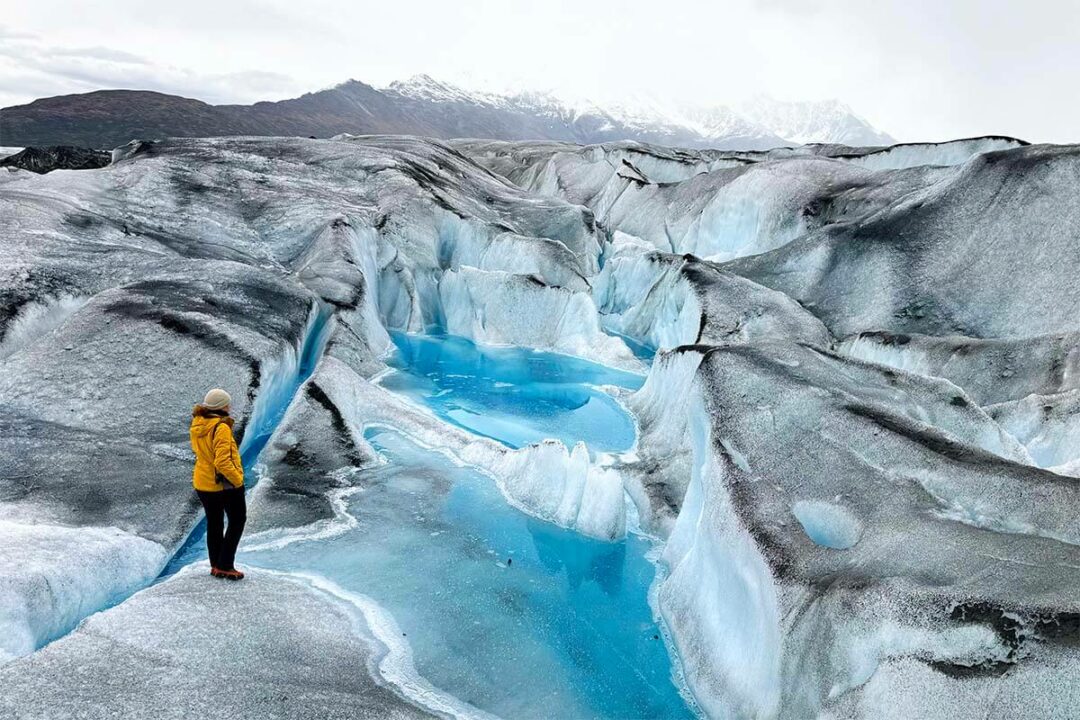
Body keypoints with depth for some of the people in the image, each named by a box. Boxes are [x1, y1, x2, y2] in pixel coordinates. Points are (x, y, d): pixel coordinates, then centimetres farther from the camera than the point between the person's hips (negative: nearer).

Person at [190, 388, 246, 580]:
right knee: (237, 521, 9)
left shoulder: (197, 425, -2)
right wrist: (237, 479, -18)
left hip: (203, 483, 7)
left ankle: (216, 565, 29)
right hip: (226, 483, -7)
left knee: (214, 523, 19)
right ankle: (225, 566, 7)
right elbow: (222, 462, -29)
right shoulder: (221, 428, -25)